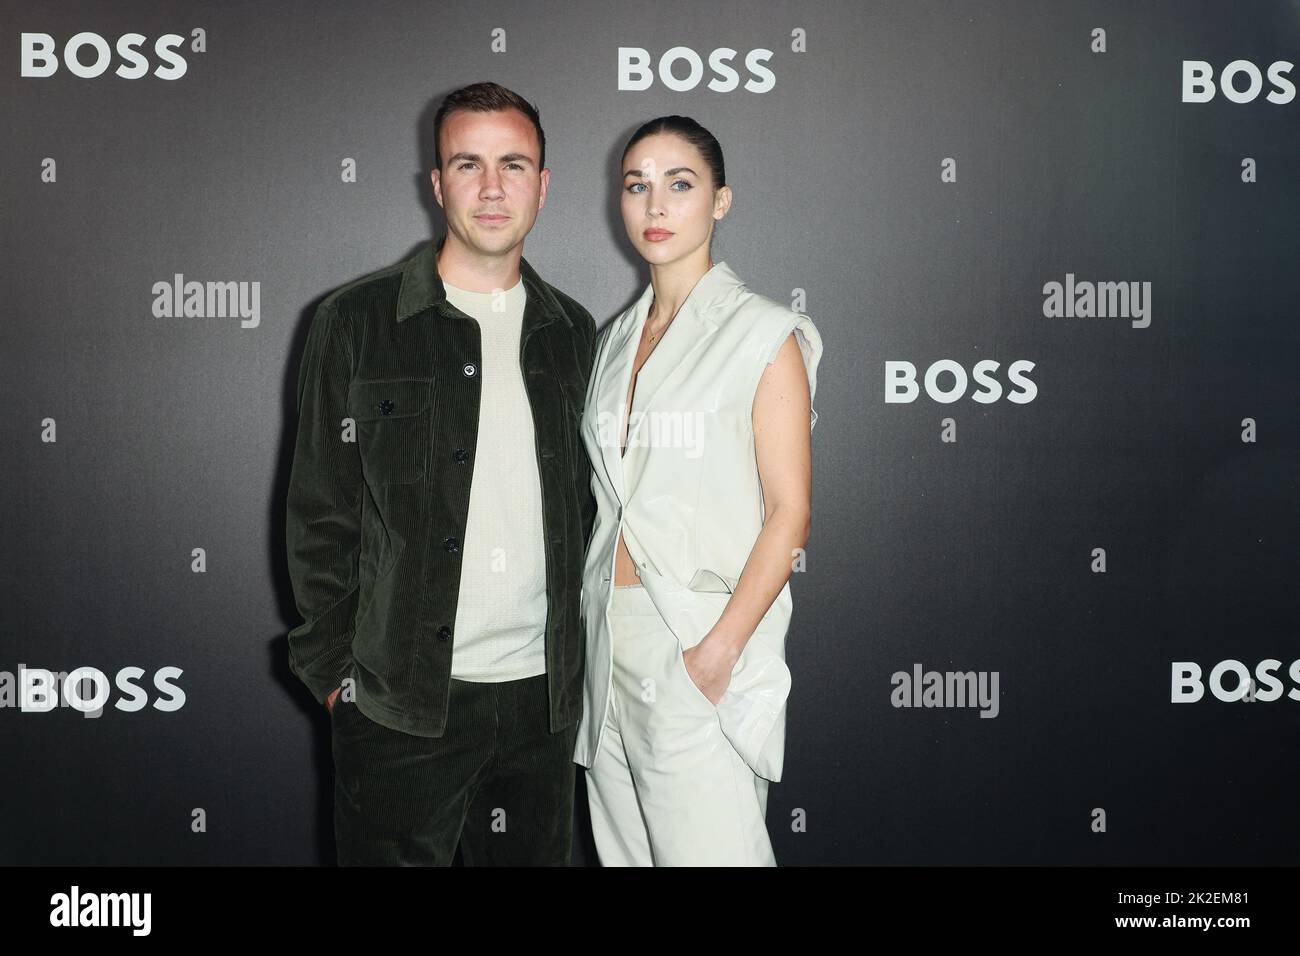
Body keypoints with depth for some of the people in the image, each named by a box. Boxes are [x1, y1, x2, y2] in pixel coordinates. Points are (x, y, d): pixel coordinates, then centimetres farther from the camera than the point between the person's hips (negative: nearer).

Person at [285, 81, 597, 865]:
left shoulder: (572, 332, 9)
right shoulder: (358, 322, -2)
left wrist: (581, 653, 10)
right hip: (400, 702, -3)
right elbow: (320, 515, -2)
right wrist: (333, 672, -5)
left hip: (542, 697, 4)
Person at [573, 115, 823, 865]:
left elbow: (790, 514, -11)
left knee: (706, 848, -5)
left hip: (702, 645, -6)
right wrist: (593, 626, 9)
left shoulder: (764, 334, -6)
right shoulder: (618, 338, 14)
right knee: (625, 852, 12)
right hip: (610, 638, 6)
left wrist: (720, 648, -19)